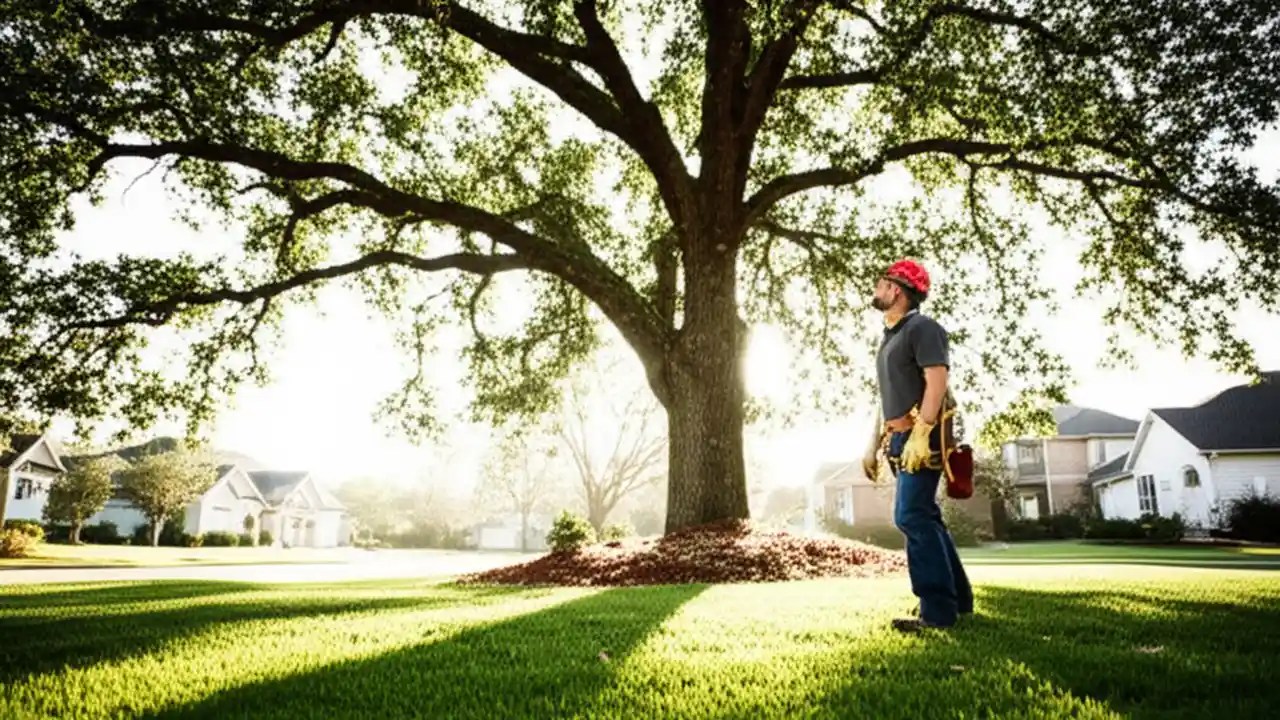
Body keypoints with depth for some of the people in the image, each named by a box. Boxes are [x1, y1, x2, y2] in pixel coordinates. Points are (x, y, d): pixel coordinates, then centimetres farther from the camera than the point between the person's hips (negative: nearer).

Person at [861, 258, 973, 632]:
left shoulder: (922, 327, -7)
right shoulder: (890, 336, 22)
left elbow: (937, 380, -19)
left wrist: (920, 433, -28)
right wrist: (874, 444, 21)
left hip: (921, 436, -10)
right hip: (900, 438, 10)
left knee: (912, 517, -15)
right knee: (924, 518, 13)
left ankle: (938, 611, -11)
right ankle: (958, 599, 24)